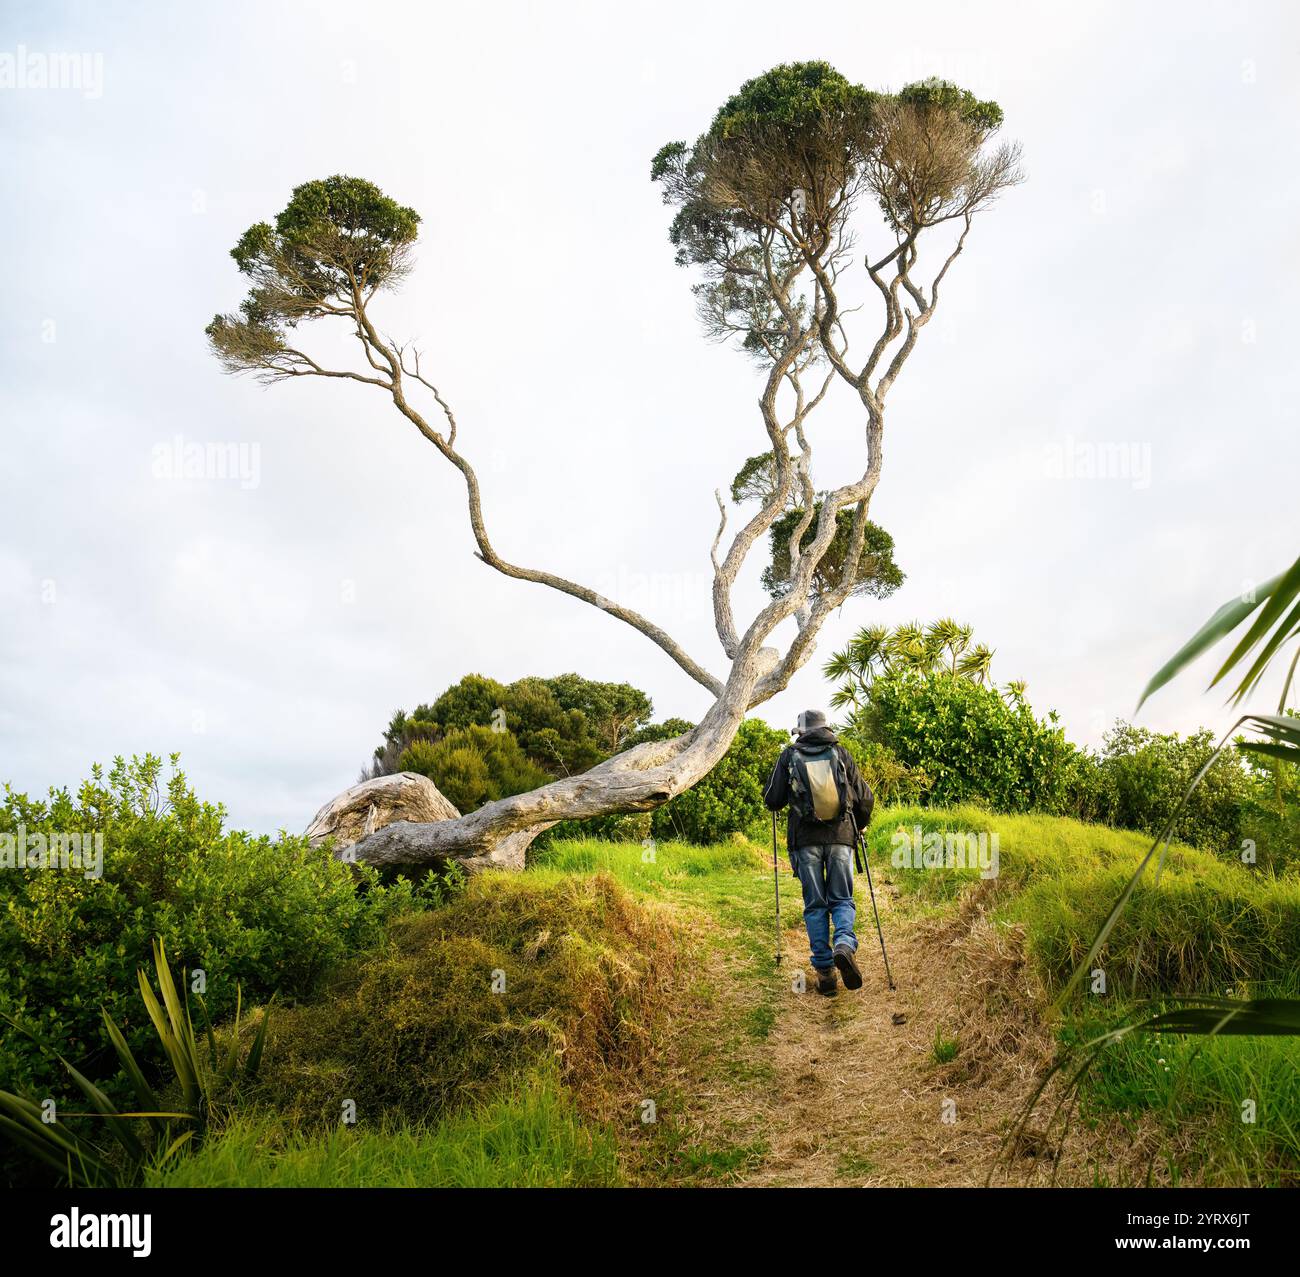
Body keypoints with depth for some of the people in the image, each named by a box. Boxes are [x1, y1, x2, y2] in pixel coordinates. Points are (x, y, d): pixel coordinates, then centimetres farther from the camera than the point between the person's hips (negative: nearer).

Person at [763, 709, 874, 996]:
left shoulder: (789, 755, 5)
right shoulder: (841, 753, 8)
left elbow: (772, 801, 4)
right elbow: (865, 798, 8)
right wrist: (858, 826, 26)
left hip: (805, 838, 0)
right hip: (840, 836, 1)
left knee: (815, 905, 7)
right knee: (842, 899, 9)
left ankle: (825, 970, 2)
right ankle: (845, 945, -18)